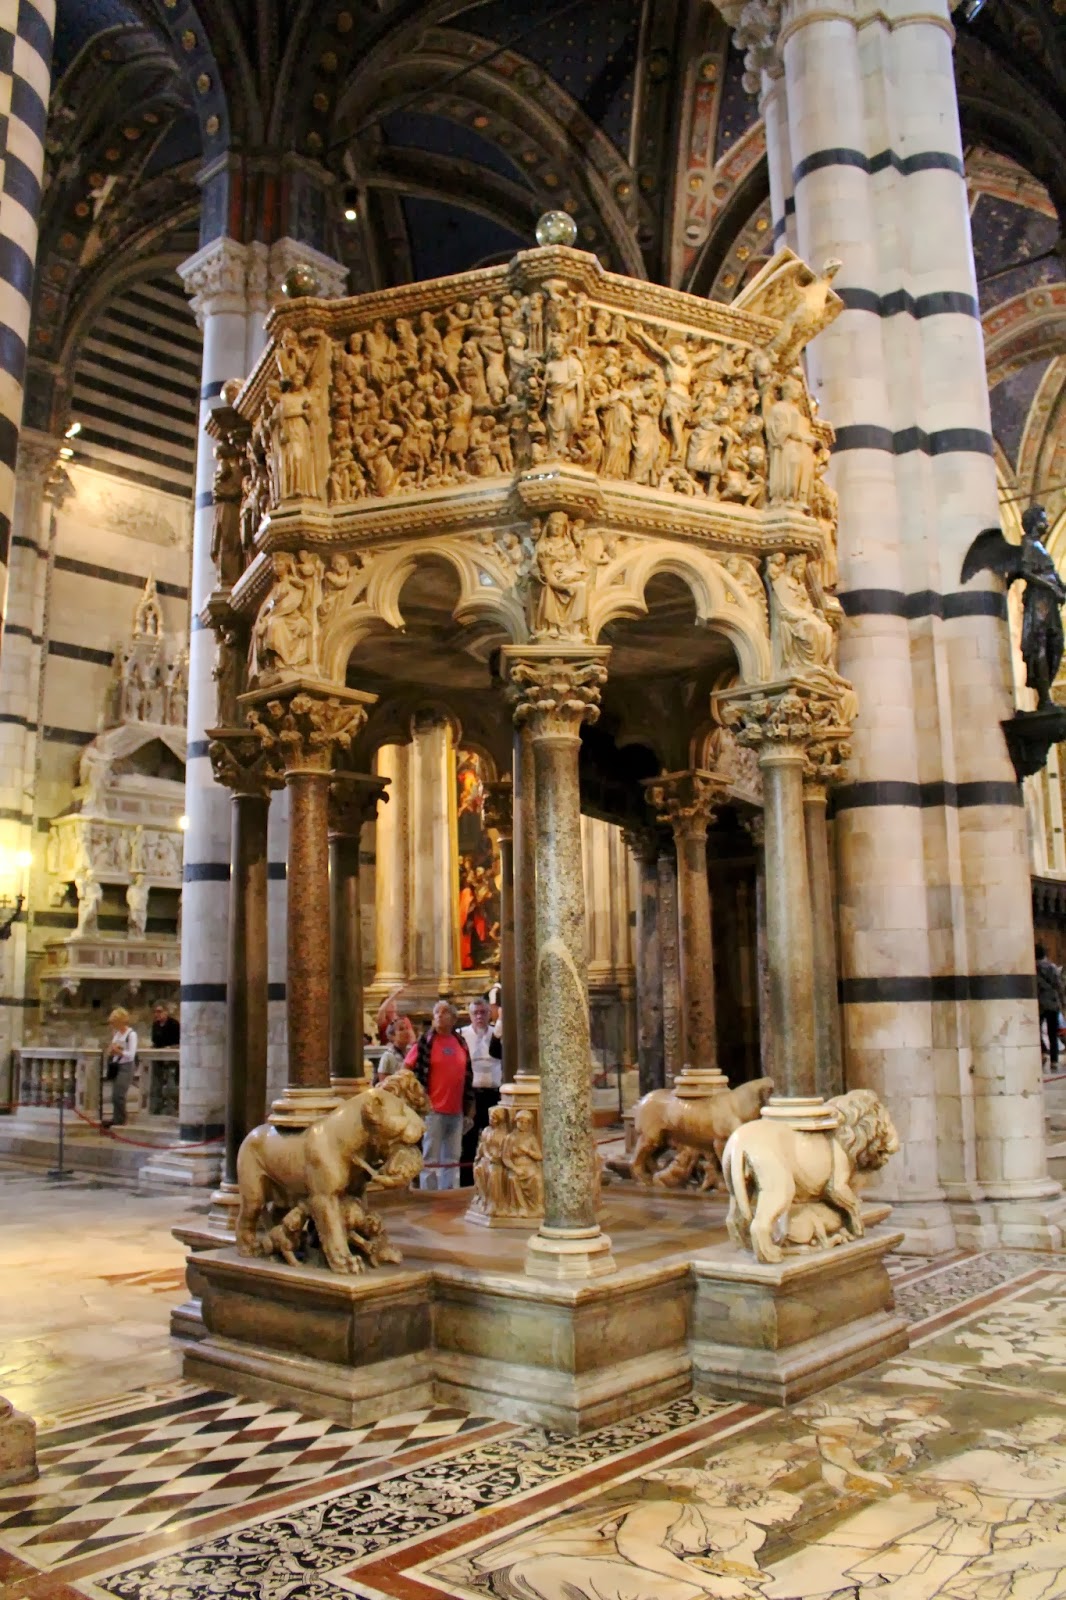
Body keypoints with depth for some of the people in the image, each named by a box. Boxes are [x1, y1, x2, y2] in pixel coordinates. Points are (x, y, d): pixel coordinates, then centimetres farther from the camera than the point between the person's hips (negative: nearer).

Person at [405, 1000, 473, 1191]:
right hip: (433, 1110, -5)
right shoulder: (425, 1041, -4)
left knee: (452, 1159, 11)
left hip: (456, 1111, 6)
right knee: (431, 1159, -2)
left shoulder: (461, 1043, 12)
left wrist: (469, 1110, 15)